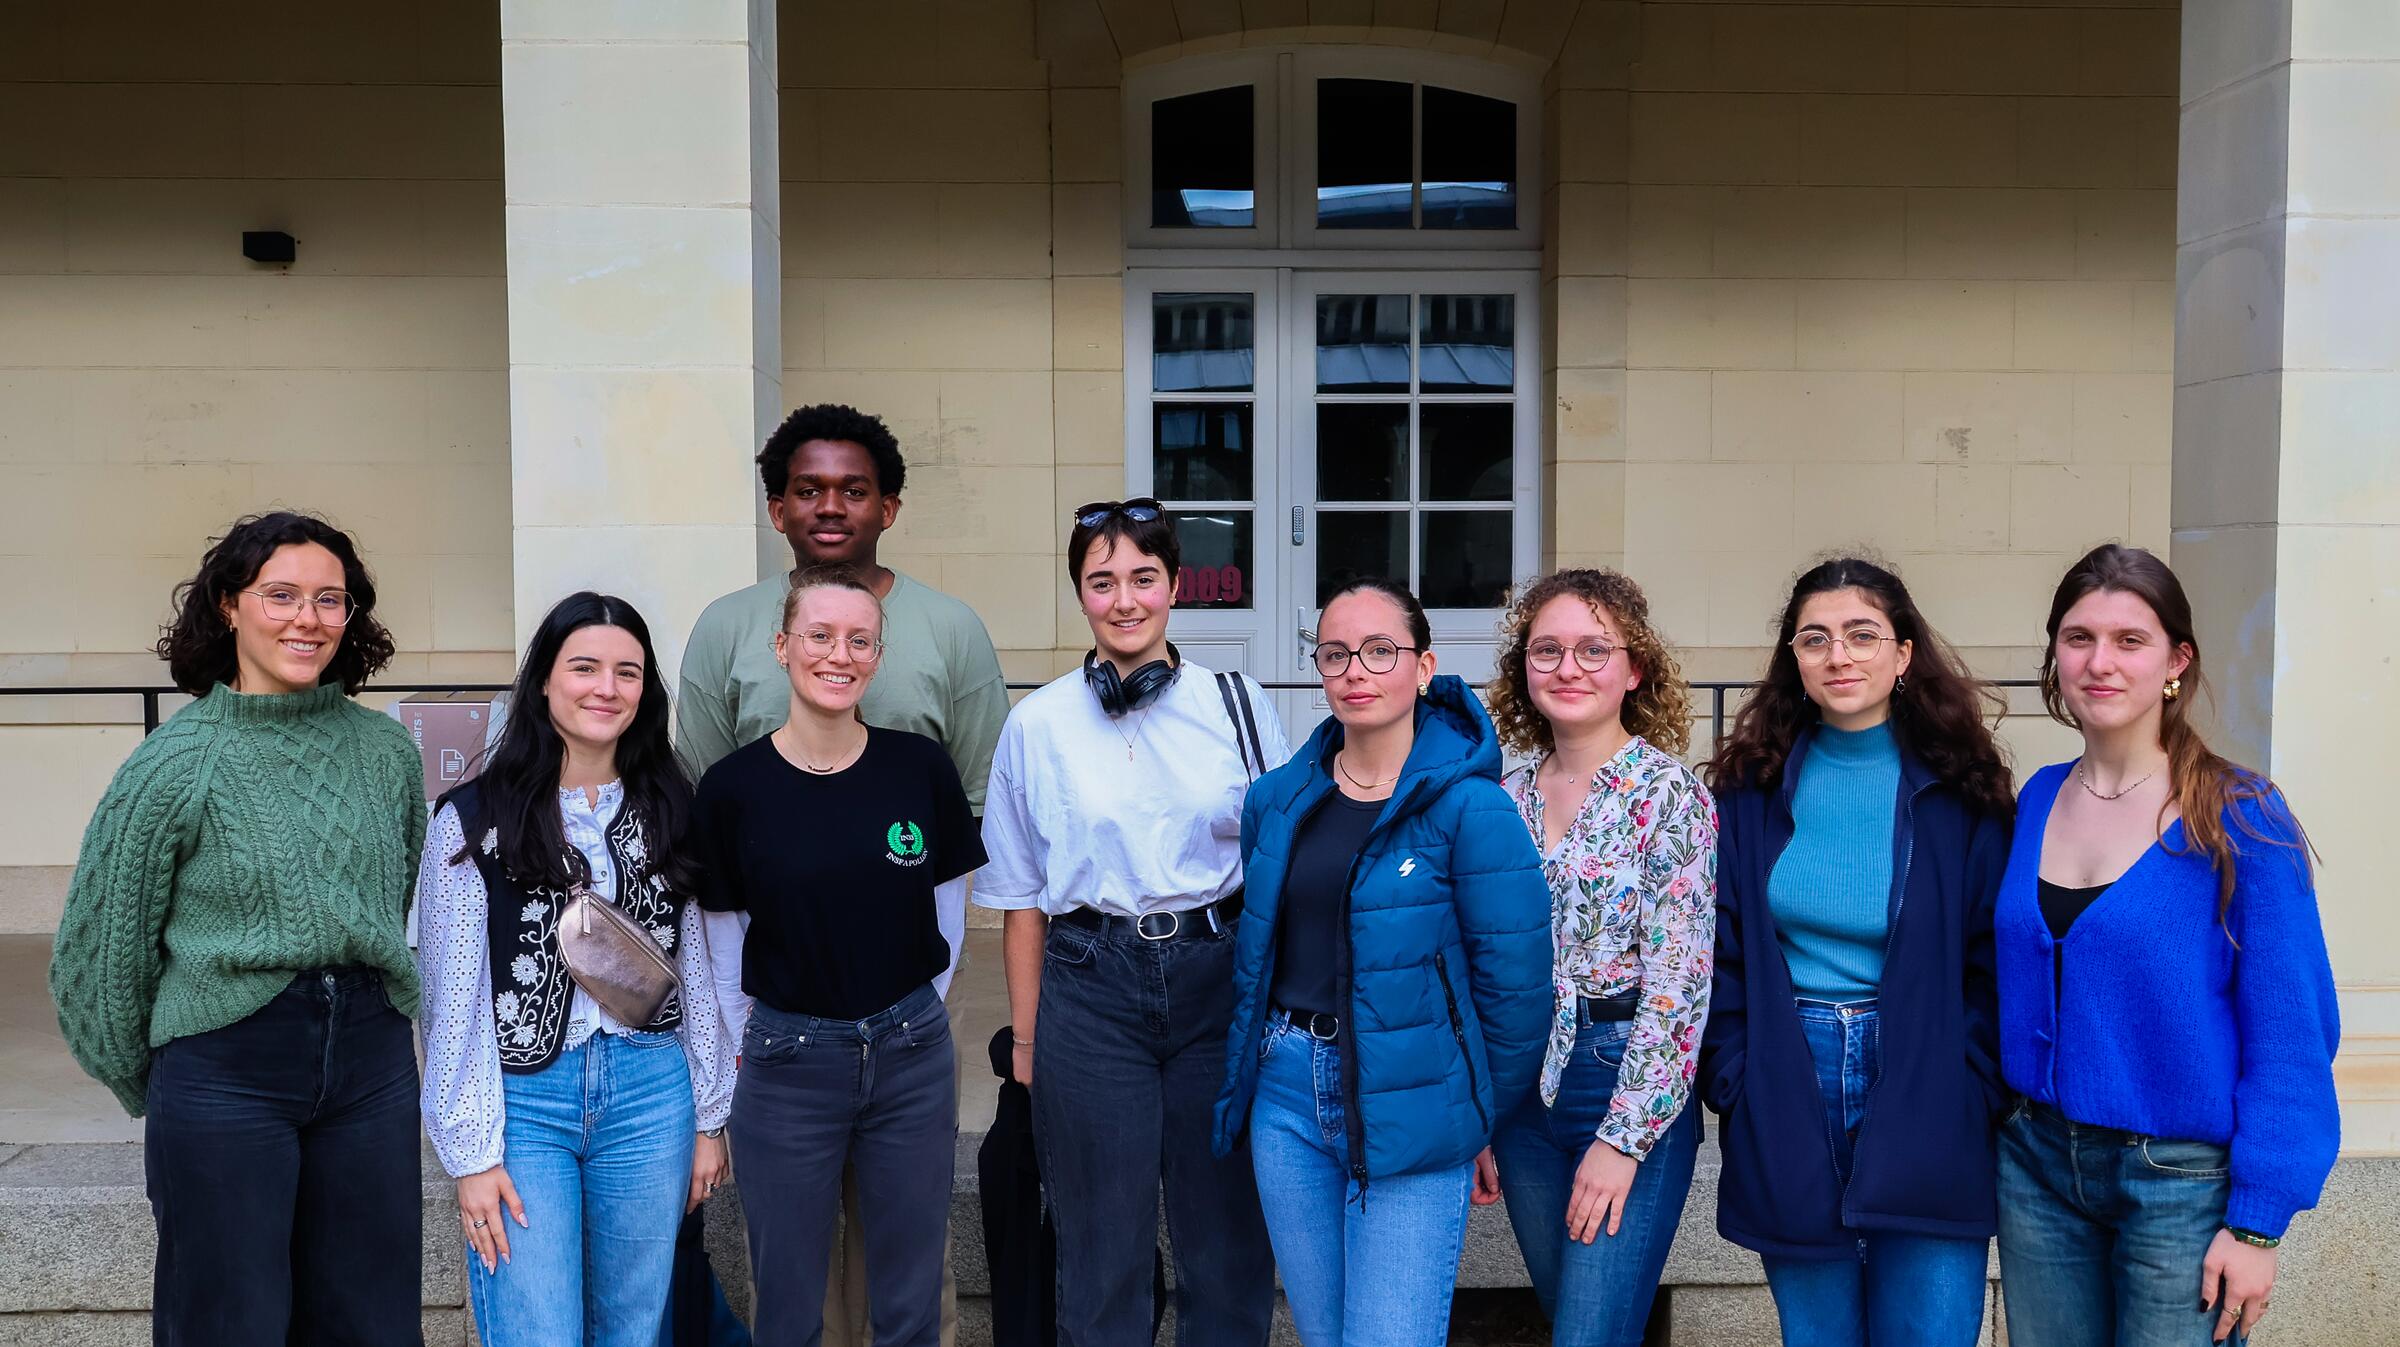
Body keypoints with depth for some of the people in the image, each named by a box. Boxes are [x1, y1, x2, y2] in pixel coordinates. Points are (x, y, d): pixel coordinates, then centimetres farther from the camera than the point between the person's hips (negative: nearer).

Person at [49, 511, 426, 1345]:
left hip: (372, 1063, 4)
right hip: (224, 1069, -3)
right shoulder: (176, 763, -6)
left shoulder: (387, 750, 5)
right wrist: (150, 1089, 7)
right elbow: (100, 948, 0)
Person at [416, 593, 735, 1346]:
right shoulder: (473, 819, -4)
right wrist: (471, 1152, -7)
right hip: (522, 1102, -3)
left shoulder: (669, 811, 7)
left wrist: (709, 1116, 9)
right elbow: (453, 995, -5)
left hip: (649, 1097, 3)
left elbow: (695, 970, 9)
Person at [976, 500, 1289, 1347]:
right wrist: (1025, 1038, 6)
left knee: (1227, 1232, 9)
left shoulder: (1239, 705, 2)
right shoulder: (1037, 724, 2)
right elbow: (1021, 897, 6)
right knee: (1103, 1243, 9)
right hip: (1090, 985, 0)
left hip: (1218, 975, 0)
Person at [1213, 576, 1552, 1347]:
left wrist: (1484, 1122, 0)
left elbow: (1514, 985, -8)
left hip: (1408, 1110, -5)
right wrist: (1248, 1074, 16)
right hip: (1288, 1091, 5)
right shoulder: (1276, 800, 5)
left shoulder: (1469, 806, -12)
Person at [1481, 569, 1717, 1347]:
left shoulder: (1669, 795, -9)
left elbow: (1679, 981, -14)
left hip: (1628, 1084, -5)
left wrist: (1624, 1138, -16)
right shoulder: (1507, 800, 6)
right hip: (1521, 1080, 5)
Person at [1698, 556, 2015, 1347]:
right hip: (1785, 1118, 2)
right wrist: (1735, 1089, -3)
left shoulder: (1961, 792, -2)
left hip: (1928, 1121, -1)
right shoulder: (1752, 788, 2)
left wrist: (1969, 1095, -8)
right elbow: (1720, 956, 4)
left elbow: (1993, 964, 0)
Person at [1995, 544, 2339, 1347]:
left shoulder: (2240, 817, -11)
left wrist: (2256, 1223, -13)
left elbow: (2289, 1032, -11)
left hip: (2181, 1182, -4)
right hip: (2036, 1161, 4)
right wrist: (2013, 1119, 6)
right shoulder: (2038, 801, 2)